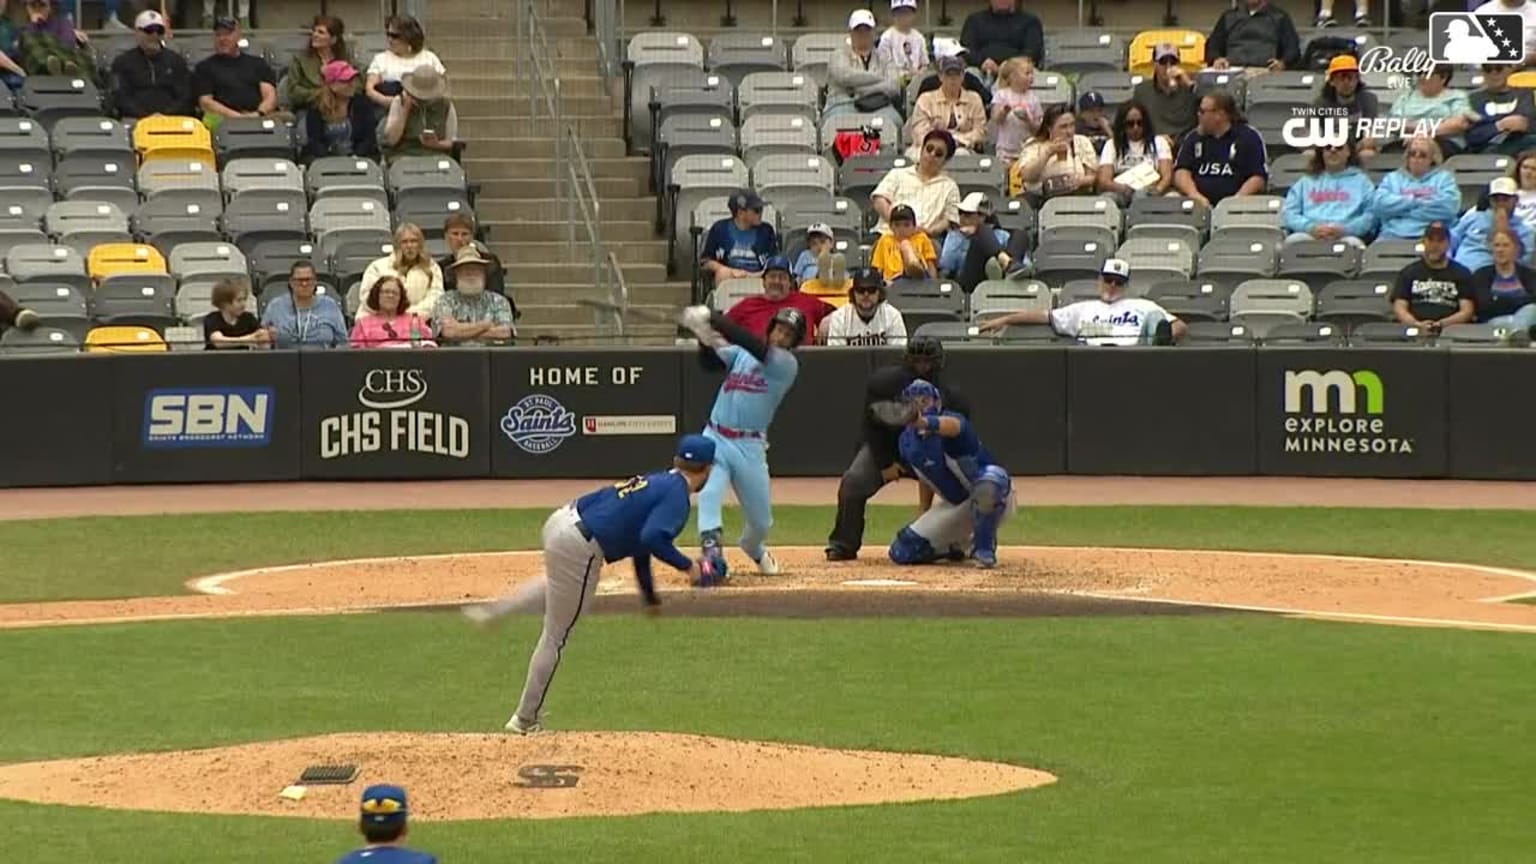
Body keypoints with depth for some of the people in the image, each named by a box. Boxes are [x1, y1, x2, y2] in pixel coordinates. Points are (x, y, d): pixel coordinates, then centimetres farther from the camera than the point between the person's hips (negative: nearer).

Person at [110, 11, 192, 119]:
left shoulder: (177, 61, 18)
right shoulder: (122, 62, 14)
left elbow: (185, 97, 10)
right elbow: (120, 98, 3)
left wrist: (165, 114, -9)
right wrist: (145, 115, -12)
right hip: (134, 121, -1)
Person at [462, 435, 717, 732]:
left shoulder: (657, 481, 19)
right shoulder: (677, 495, -9)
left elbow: (639, 540, 28)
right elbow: (653, 539, -25)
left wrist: (649, 595, 33)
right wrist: (686, 566, -12)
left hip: (560, 520, 8)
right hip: (579, 549, -8)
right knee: (556, 637, 5)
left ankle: (493, 611, 31)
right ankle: (526, 719, 14)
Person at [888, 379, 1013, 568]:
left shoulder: (953, 419, -23)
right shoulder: (906, 441, -3)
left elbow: (952, 425, -51)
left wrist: (925, 422, -73)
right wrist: (922, 520, 10)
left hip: (991, 498, -6)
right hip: (954, 506, 6)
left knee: (989, 480, -44)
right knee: (902, 553, -7)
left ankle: (984, 547, -22)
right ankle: (958, 544, 21)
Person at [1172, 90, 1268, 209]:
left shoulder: (1249, 137, 6)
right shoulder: (1193, 138, 18)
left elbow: (1258, 178, 0)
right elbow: (1181, 172, 9)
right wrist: (1194, 195, -11)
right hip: (1200, 206, 3)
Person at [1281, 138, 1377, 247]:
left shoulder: (1361, 181, 22)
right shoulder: (1306, 182, 28)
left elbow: (1371, 215, 8)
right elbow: (1288, 213, 16)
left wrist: (1344, 230, -11)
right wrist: (1310, 227, -6)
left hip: (1344, 238, -1)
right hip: (1309, 235, 1)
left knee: (1353, 243, -39)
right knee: (1294, 240, -35)